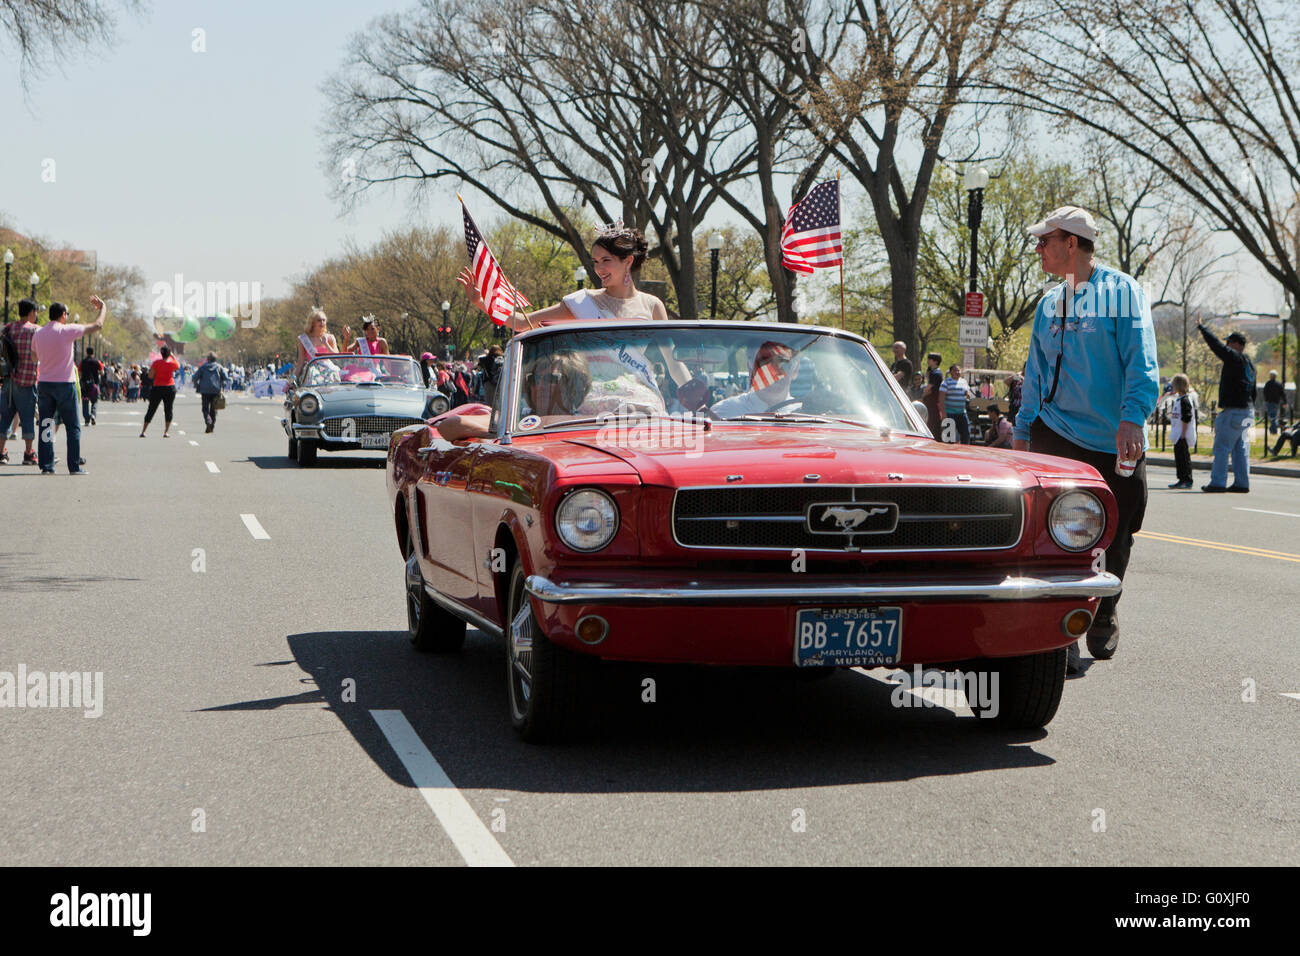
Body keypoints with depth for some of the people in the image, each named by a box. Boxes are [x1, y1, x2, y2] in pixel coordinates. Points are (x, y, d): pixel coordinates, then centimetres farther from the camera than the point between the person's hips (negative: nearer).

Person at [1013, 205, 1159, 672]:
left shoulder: (1122, 291, -4)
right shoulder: (1049, 305, 11)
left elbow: (1140, 361, -13)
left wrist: (1132, 416, -26)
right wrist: (1022, 431, 16)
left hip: (1115, 443, -3)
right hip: (1058, 437, 3)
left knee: (1115, 541, 8)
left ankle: (1103, 618, 33)